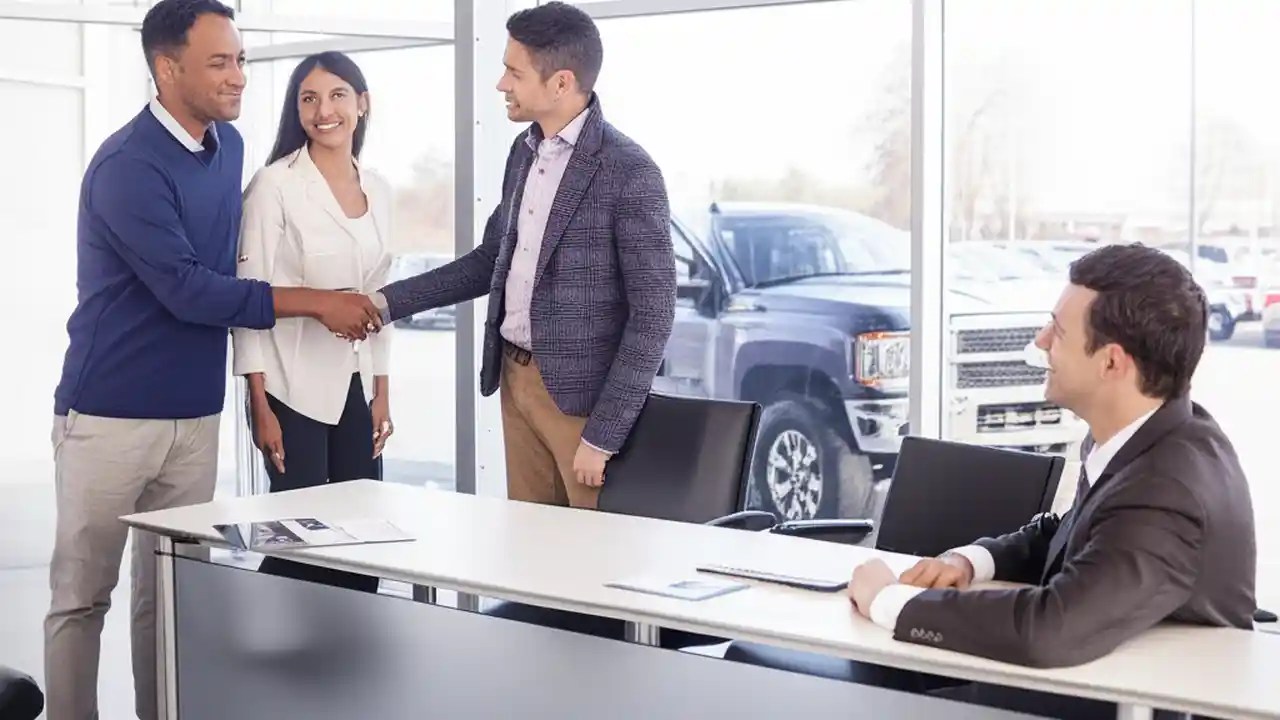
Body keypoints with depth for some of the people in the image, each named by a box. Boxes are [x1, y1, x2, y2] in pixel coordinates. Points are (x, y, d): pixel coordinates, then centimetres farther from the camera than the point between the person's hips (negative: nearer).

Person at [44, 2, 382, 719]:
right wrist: (314, 302, -17)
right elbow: (187, 289, -19)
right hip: (111, 412, -6)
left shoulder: (230, 146, 7)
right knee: (82, 596, 3)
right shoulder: (127, 166, -16)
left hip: (195, 413, 6)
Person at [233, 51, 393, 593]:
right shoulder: (275, 185, -8)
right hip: (294, 389, -5)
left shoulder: (377, 190, 9)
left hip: (357, 388, 5)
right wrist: (260, 406, -14)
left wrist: (382, 392, 12)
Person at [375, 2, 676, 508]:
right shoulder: (524, 152, 8)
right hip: (515, 379, 7)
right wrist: (389, 302, 11)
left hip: (582, 393, -7)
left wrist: (602, 435, -18)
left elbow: (652, 314, -16)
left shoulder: (629, 173, -16)